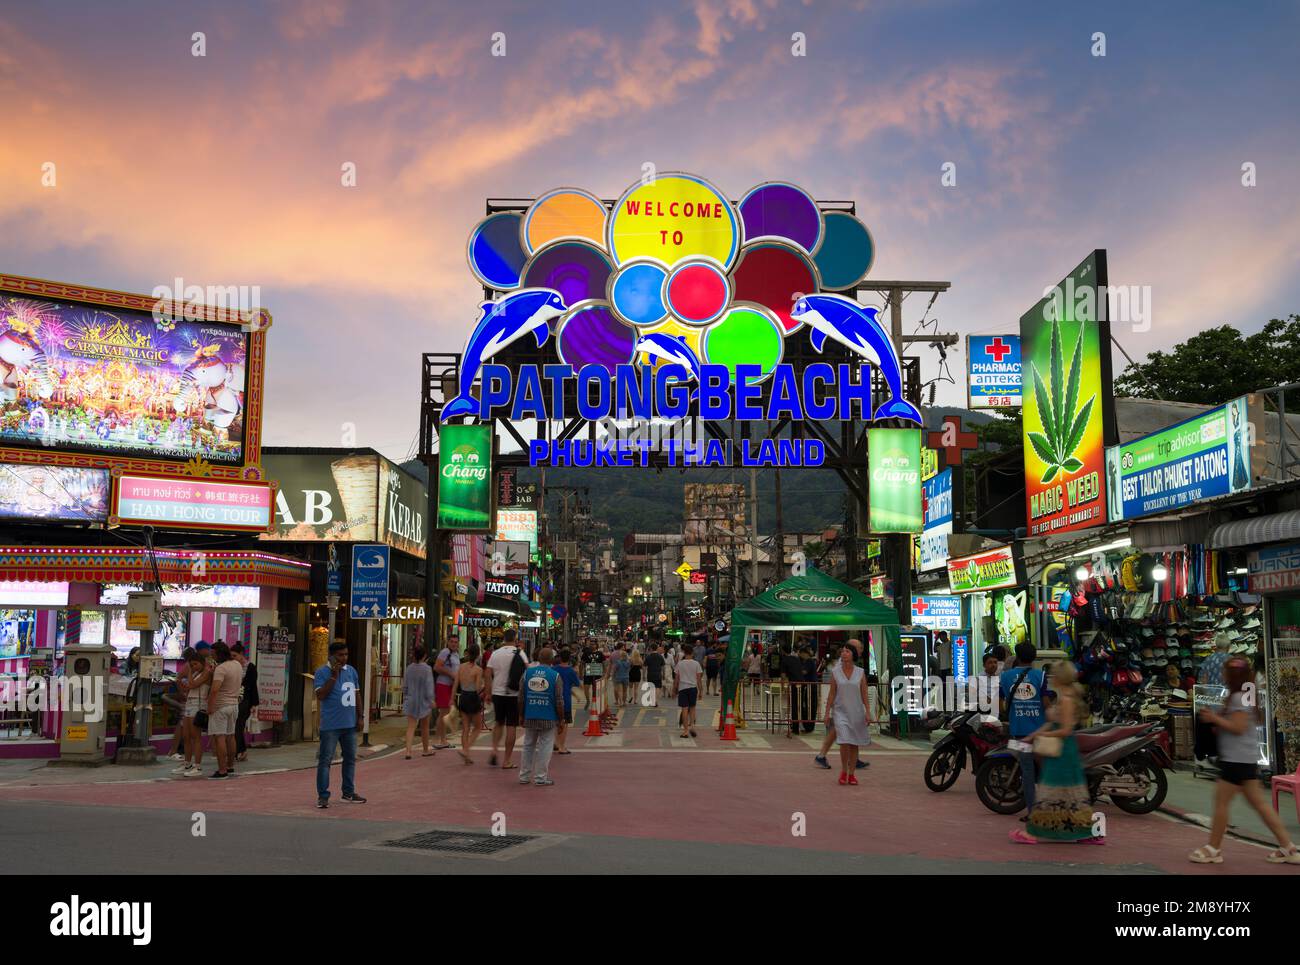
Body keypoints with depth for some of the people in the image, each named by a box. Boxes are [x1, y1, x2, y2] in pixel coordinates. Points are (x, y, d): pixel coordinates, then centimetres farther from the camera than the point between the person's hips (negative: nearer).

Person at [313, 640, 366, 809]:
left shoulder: (351, 670, 11)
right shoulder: (322, 672, -7)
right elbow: (320, 695, -17)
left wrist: (359, 717, 14)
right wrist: (333, 677, -20)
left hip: (350, 724, 6)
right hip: (330, 725, -6)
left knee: (350, 758, 14)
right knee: (325, 760, -2)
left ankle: (349, 793, 25)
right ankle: (322, 796, 4)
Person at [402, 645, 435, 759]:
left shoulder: (409, 668, -1)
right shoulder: (427, 669, -13)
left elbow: (405, 686, 5)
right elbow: (429, 686, -14)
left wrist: (405, 698, 17)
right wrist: (431, 700, -7)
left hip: (411, 701, 2)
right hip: (423, 701, -2)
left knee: (410, 727, -1)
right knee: (424, 727, 15)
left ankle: (408, 751, -16)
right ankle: (426, 750, 28)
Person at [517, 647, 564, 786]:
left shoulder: (527, 673, 2)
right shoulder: (555, 676, -8)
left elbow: (521, 698, 6)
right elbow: (559, 701, -6)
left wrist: (521, 715, 16)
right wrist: (561, 718, 4)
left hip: (530, 717, 4)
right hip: (548, 718, -3)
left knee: (528, 746, 15)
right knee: (545, 747, 4)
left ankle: (524, 776, 20)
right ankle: (540, 778, 5)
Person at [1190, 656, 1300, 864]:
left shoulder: (1239, 697, -16)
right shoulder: (1246, 696, 16)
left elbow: (1238, 728, -22)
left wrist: (1214, 718, -15)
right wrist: (1216, 719, 10)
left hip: (1237, 759, -10)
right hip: (1246, 759, 10)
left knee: (1221, 801, -3)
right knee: (1259, 803, 12)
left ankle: (1214, 849, 4)